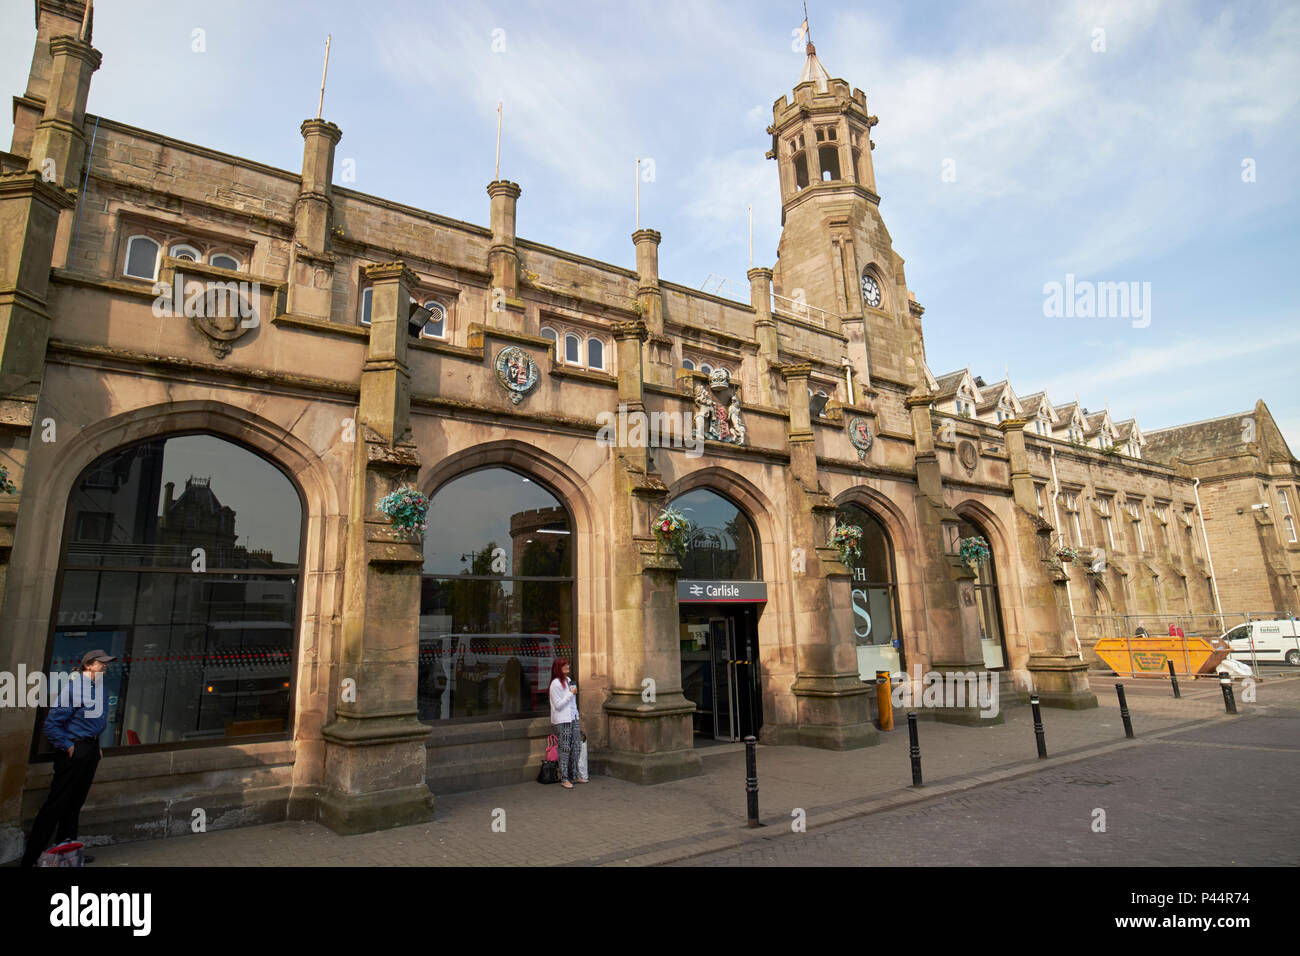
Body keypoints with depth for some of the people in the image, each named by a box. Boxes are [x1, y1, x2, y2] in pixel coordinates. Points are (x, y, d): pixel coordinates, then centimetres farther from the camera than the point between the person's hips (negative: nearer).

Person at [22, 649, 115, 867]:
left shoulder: (100, 689, 9)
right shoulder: (74, 688, -17)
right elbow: (51, 724, -16)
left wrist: (96, 747, 14)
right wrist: (68, 747, -15)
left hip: (91, 750, 8)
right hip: (75, 750, -8)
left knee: (76, 803, 16)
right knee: (56, 804, -4)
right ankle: (30, 858, 5)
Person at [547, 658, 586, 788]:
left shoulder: (568, 680, 13)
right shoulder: (555, 683, -13)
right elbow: (558, 705, -16)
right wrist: (571, 694, -15)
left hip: (573, 719, 8)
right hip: (562, 721, -8)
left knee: (575, 747, 10)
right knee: (565, 749, -4)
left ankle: (574, 775, 20)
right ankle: (564, 779, 4)